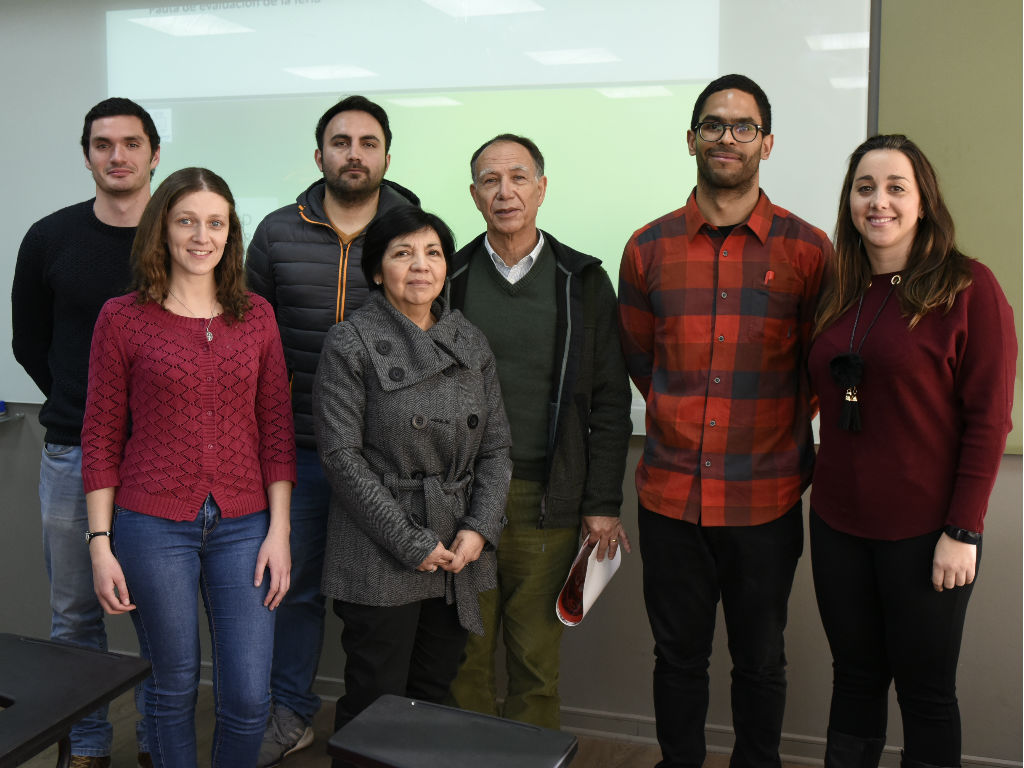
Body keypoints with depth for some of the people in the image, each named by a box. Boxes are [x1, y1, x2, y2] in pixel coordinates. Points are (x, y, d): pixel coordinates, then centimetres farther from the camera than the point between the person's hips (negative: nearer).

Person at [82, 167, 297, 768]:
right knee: (174, 687, 11)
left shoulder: (256, 315, 6)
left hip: (242, 526, 2)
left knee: (250, 697, 3)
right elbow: (101, 437, 1)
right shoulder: (123, 317, -1)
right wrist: (100, 543, -3)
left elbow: (276, 427, 6)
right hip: (154, 525, -2)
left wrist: (279, 529, 0)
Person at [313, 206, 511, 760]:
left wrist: (479, 528, -6)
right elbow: (342, 455, -11)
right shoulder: (350, 344, -6)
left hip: (459, 555, 5)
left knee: (434, 694, 14)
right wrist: (411, 543, -14)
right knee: (377, 706, 5)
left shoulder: (471, 343, 9)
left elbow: (496, 445, 9)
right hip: (379, 562, -4)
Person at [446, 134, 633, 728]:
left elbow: (610, 402, 2)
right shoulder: (450, 278, 5)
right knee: (466, 654, 9)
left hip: (547, 501, -1)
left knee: (536, 657, 8)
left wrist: (603, 504, -3)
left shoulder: (583, 282, 3)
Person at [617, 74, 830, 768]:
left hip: (765, 499, -1)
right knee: (678, 655, 14)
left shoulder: (808, 249, -2)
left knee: (760, 662, 14)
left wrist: (793, 450, 4)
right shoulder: (648, 248, 3)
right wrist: (682, 426, 8)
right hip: (671, 495, 2)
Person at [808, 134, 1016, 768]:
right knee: (855, 677, 16)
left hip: (925, 531, -5)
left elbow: (989, 420, -11)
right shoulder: (838, 292, 7)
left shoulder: (968, 287, -9)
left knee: (926, 691, 10)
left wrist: (964, 531, -14)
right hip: (839, 524, 5)